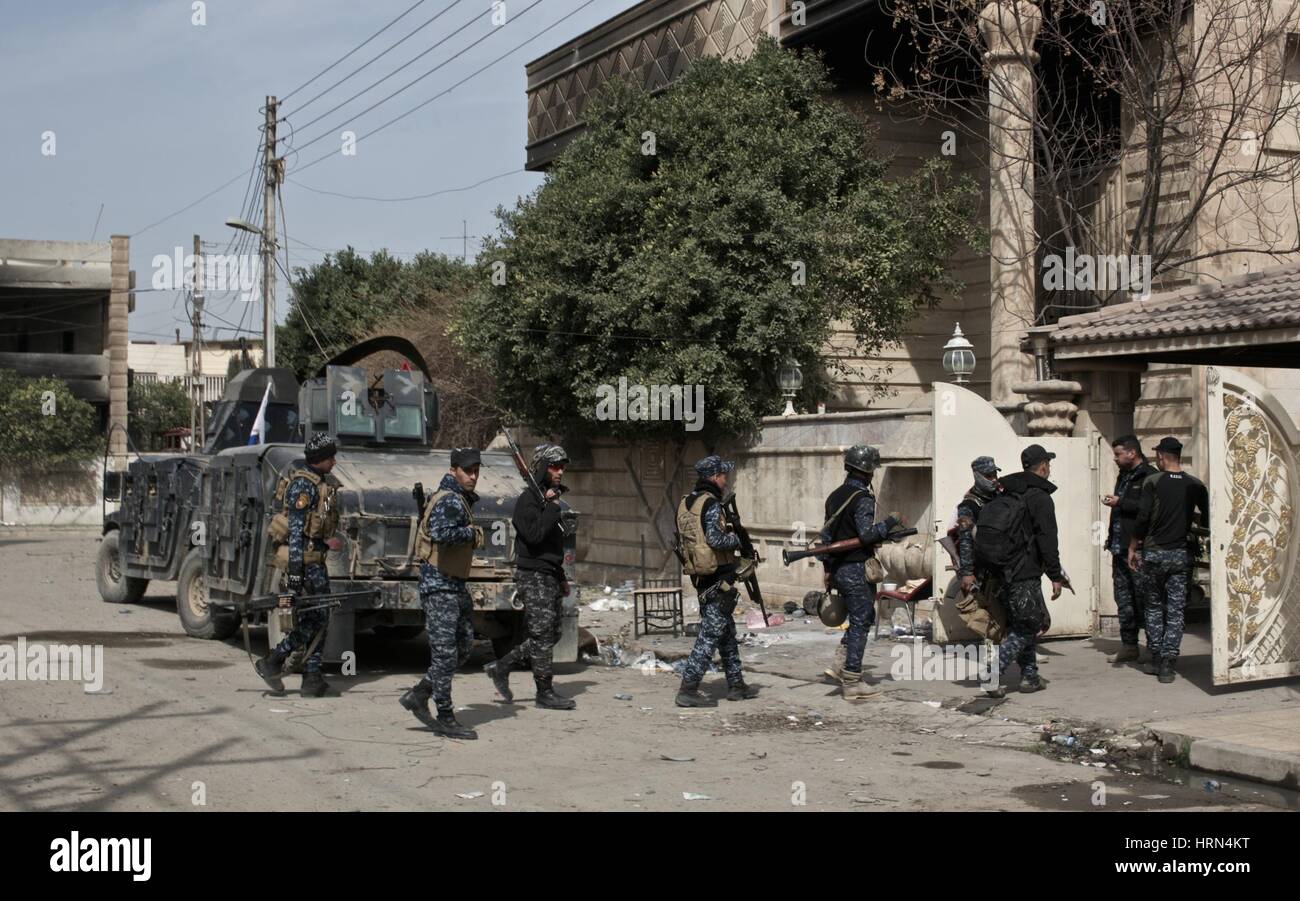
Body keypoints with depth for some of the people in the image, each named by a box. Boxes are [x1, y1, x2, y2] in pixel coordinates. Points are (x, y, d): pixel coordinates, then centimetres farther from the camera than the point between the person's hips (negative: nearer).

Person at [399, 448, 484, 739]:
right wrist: (471, 532, -22)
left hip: (455, 585, 10)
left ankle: (417, 696, 21)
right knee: (445, 653, -5)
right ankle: (446, 719, 2)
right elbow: (440, 533, -36)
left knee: (463, 648, 15)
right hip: (439, 586, -10)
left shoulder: (461, 499, 15)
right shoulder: (450, 501, -17)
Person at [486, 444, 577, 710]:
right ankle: (545, 692, 1)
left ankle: (501, 667, 19)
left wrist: (562, 577, 24)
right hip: (533, 575, -9)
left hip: (550, 577, 9)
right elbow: (534, 534, -26)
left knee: (550, 634, 10)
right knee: (542, 634, -6)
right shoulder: (528, 500, -11)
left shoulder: (551, 498, 17)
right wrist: (552, 507, -19)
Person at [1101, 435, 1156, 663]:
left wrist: (1120, 503, -17)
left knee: (1143, 596, -5)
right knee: (1123, 598, 10)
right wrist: (1111, 539, 17)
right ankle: (1128, 645, 16)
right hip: (1121, 547, 9)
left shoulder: (1148, 476, -10)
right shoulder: (1123, 476, 20)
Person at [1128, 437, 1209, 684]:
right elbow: (1208, 519, 6)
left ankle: (1156, 659, 14)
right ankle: (1167, 665, -2)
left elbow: (1142, 518, -10)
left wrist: (1132, 547, 0)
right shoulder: (1195, 485, 1)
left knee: (1154, 607, 14)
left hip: (1154, 553, -1)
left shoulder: (1152, 482, -6)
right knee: (1175, 610, 3)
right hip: (1181, 554, 1)